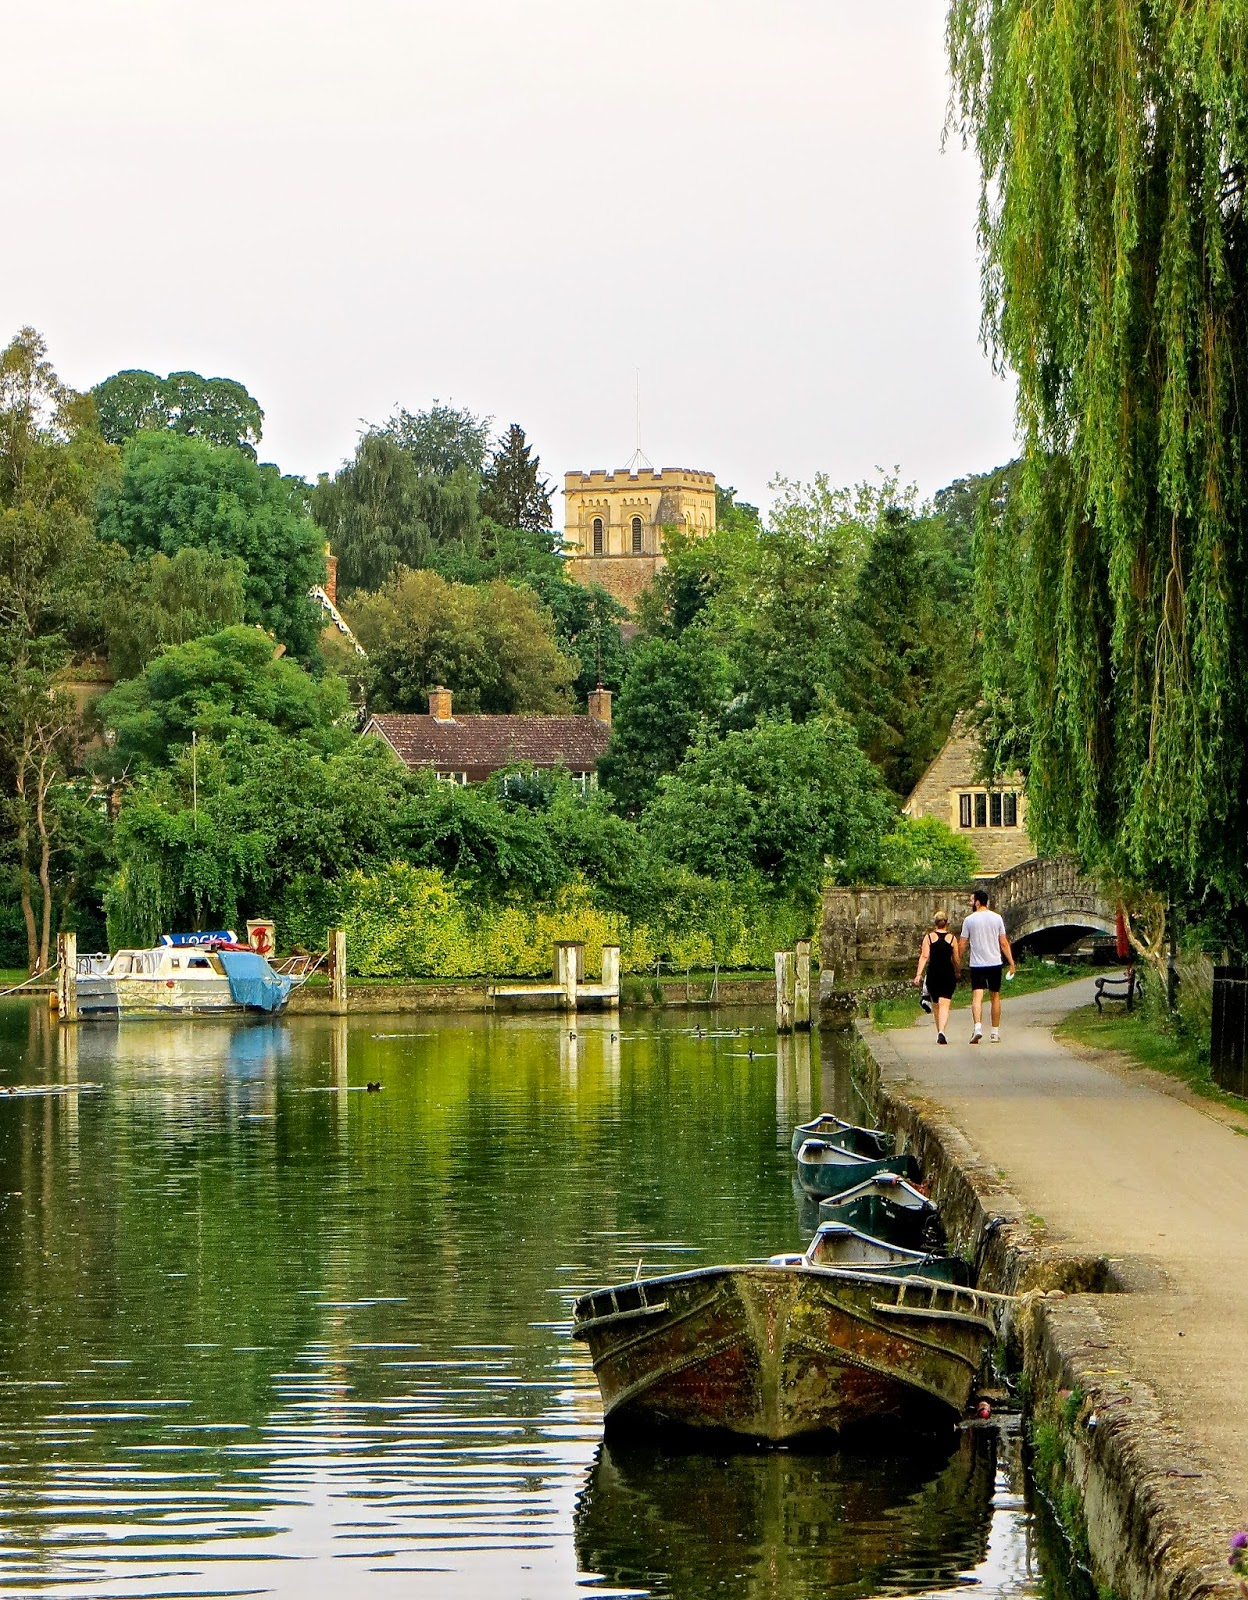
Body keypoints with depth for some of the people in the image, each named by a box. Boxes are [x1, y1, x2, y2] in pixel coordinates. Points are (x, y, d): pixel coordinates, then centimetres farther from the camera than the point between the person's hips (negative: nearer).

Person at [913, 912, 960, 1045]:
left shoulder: (929, 937, 0)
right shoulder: (952, 938, 1)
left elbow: (924, 956, -8)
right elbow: (957, 959, 5)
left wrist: (919, 974, -10)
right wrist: (958, 972, 23)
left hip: (933, 973, 1)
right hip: (948, 974, -1)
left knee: (935, 1005, 18)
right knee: (944, 1004, -7)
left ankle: (939, 1031, 28)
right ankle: (942, 1031, -26)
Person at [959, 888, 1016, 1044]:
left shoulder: (969, 920, -3)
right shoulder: (996, 918, 3)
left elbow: (962, 945, -1)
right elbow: (1004, 943, 3)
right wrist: (1011, 962, 8)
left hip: (977, 964, -2)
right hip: (995, 963, 2)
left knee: (977, 996, -7)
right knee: (995, 996, 13)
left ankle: (978, 1027, -29)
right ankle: (995, 1032, 17)